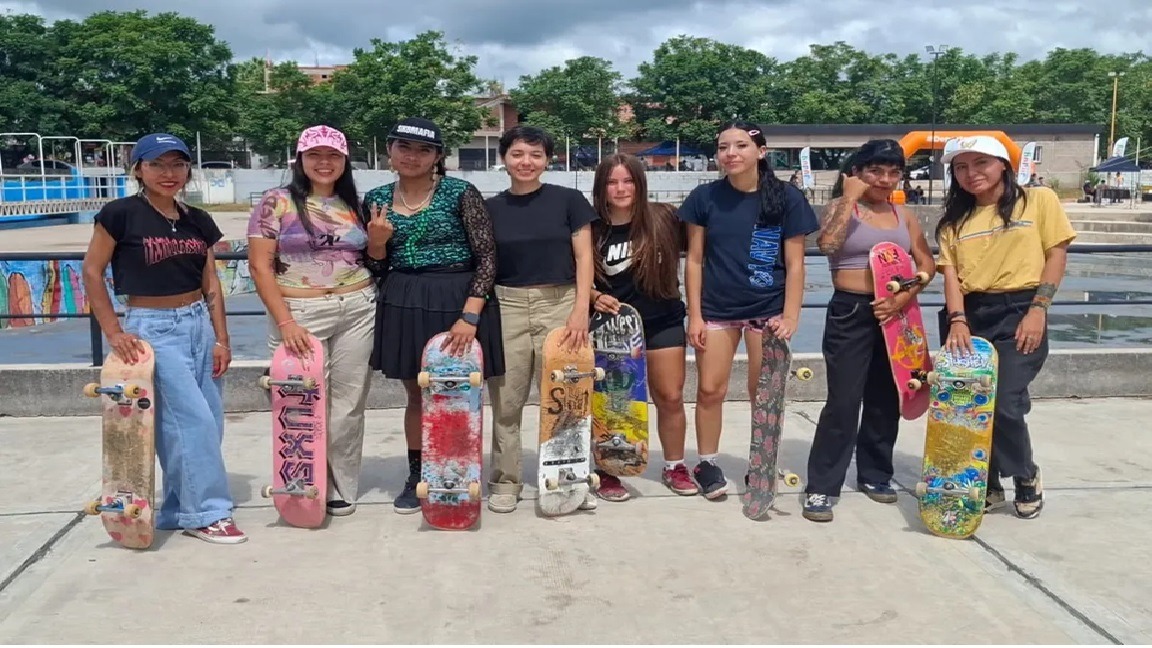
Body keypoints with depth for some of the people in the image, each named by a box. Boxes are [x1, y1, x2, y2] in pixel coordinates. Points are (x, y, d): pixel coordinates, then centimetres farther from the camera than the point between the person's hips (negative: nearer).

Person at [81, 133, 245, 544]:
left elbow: (211, 285, 10)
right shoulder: (121, 214, -8)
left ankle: (179, 510, 22)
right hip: (153, 328, -6)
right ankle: (206, 512, 5)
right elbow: (92, 273, -6)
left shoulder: (198, 221, 7)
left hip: (199, 325, 6)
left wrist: (221, 339, 5)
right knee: (194, 421, -9)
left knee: (209, 423, 7)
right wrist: (114, 332, -11)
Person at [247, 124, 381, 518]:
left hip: (357, 311, 3)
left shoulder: (353, 205, 11)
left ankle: (342, 489, 18)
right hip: (300, 313, -3)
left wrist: (377, 242, -3)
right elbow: (260, 265, -6)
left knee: (348, 404, 6)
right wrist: (285, 322, -14)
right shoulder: (277, 202, -2)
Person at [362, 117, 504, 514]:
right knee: (417, 394, 13)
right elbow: (376, 263, 13)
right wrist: (377, 239, -8)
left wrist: (469, 315, -18)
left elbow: (487, 258, -10)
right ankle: (416, 475, 27)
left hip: (457, 301, -3)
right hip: (403, 304, 4)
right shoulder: (376, 199, 5)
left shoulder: (461, 193, -7)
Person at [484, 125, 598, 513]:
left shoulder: (568, 200, 3)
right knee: (506, 402, 4)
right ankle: (505, 482, 16)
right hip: (507, 308, 1)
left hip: (560, 305, -1)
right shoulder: (490, 208, 7)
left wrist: (581, 308, -8)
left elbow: (583, 257, 2)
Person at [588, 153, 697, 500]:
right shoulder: (592, 231, -4)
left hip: (663, 322, 1)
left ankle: (674, 467, 23)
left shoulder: (663, 218, -6)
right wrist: (596, 298, -17)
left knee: (671, 398, 6)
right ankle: (607, 472, 16)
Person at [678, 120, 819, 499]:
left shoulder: (787, 198, -5)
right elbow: (695, 260, 1)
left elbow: (794, 263, -2)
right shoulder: (704, 197, -2)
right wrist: (694, 315, -3)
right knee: (710, 389, 4)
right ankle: (707, 464, 21)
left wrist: (790, 316, -9)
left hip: (768, 309, -1)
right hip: (716, 309, 1)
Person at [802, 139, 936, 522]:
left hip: (894, 313, 5)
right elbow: (827, 244, -22)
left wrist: (904, 297, -9)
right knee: (843, 402, -8)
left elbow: (927, 264, 7)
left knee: (886, 399, 13)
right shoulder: (842, 207, -1)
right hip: (851, 313, -5)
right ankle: (821, 486, -1)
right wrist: (849, 197, -16)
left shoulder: (904, 215, 12)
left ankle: (874, 474, 29)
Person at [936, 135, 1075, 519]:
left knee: (1005, 403, -13)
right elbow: (950, 272, 2)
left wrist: (1038, 310, -9)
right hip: (969, 315, 4)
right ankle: (987, 485, 21)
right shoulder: (955, 219, 11)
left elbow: (1057, 255, 0)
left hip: (1018, 312, -4)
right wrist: (957, 319, -14)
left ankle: (1026, 476, 15)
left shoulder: (1039, 200, 4)